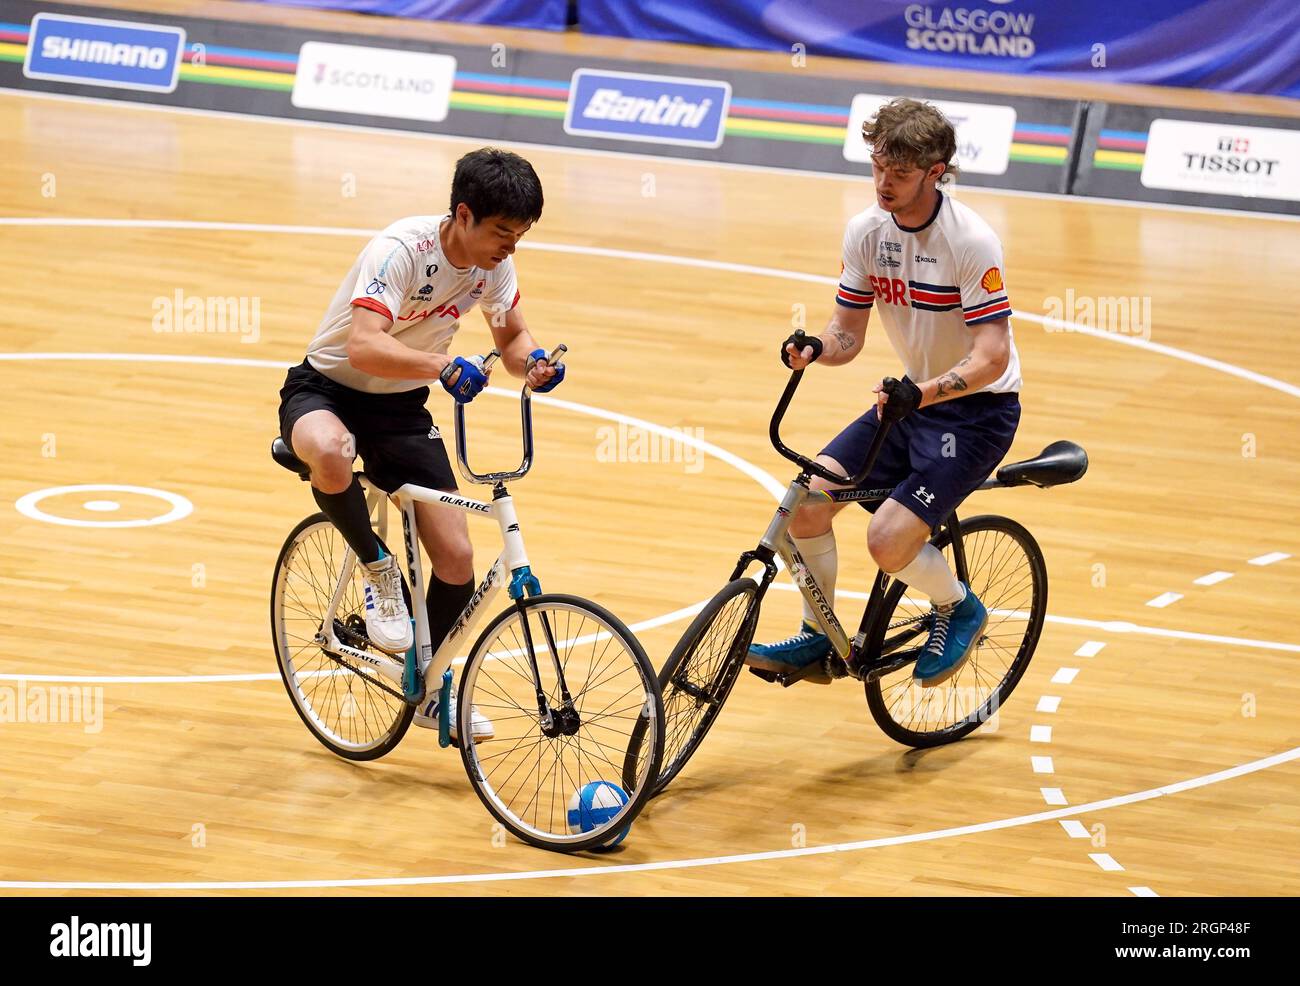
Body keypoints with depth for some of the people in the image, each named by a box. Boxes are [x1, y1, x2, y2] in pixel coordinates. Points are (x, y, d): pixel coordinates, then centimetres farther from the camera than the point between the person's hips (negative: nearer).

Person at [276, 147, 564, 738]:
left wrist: (531, 364, -16)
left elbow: (512, 338, 9)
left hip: (401, 406, 6)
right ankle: (378, 569, -15)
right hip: (328, 388, -6)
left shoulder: (493, 262, -7)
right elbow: (364, 346, -40)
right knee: (331, 454, -43)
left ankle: (432, 690, 20)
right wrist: (442, 366, -55)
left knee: (456, 556, -5)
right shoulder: (401, 250, -28)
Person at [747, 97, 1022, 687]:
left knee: (889, 540, -21)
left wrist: (922, 392, -41)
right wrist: (815, 348, -21)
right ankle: (818, 638, 9)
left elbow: (992, 356, -26)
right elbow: (848, 333, 3)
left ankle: (960, 609, 10)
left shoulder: (970, 242, -23)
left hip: (976, 408, -7)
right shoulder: (865, 232, -3)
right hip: (910, 400, 7)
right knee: (808, 500, -10)